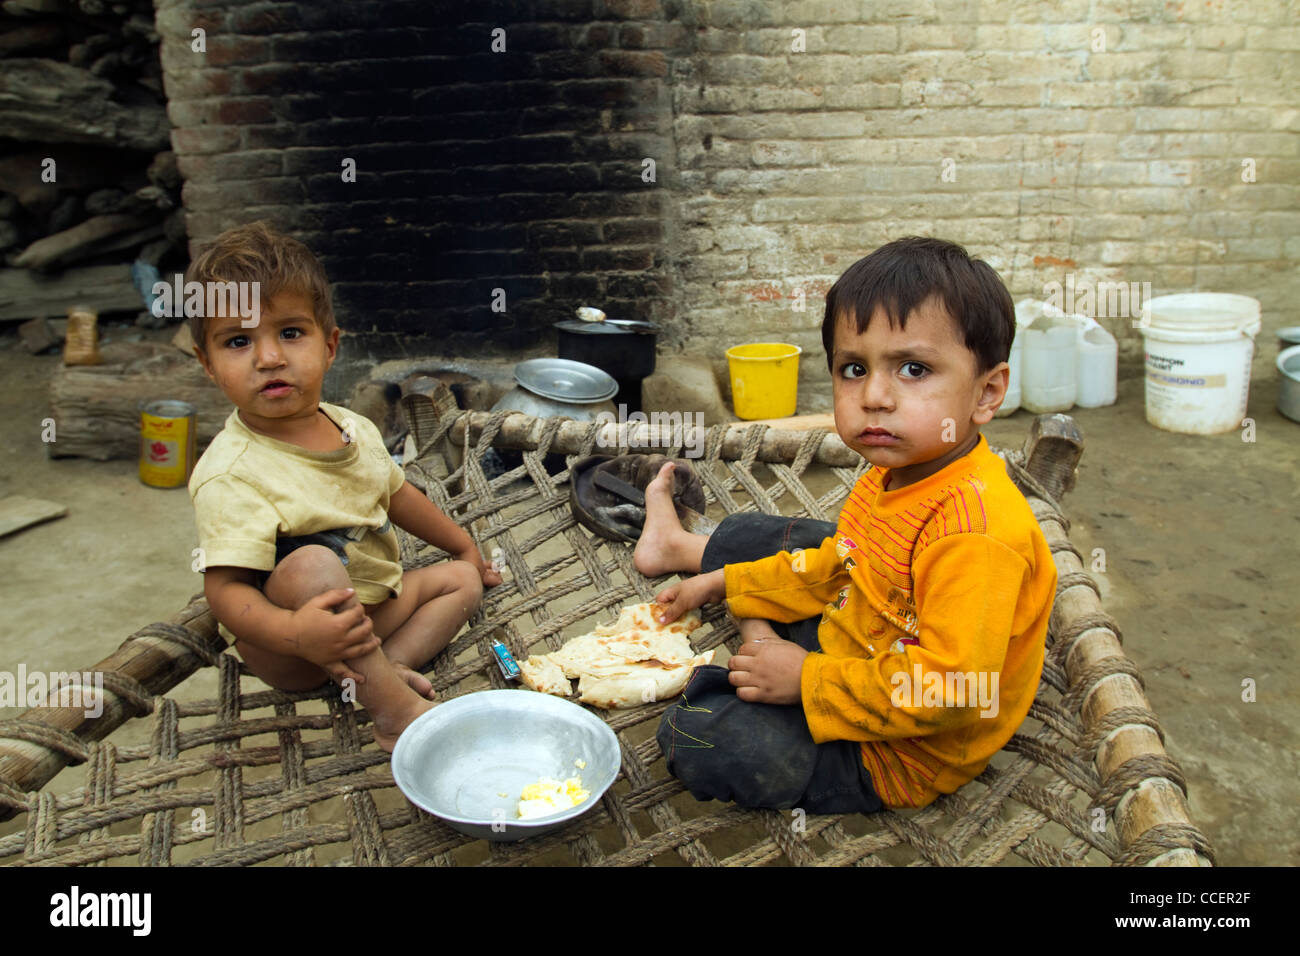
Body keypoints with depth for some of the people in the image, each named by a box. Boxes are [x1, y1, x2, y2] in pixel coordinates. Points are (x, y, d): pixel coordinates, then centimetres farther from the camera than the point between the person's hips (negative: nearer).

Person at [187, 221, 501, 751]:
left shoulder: (355, 429, -1)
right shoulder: (231, 474, -25)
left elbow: (397, 494, 17)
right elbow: (225, 588, -30)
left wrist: (463, 545, 28)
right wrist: (295, 632, -49)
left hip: (373, 607, 8)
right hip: (283, 650, -8)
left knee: (460, 578, 14)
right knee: (312, 564, -35)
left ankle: (389, 667, -14)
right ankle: (396, 708, -31)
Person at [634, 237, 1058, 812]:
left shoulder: (973, 533, -36)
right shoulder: (896, 474, -4)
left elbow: (944, 689, -37)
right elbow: (837, 567, 14)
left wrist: (807, 679, -28)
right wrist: (728, 584, 17)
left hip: (894, 761, -9)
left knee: (700, 737, -21)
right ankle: (681, 546, 48)